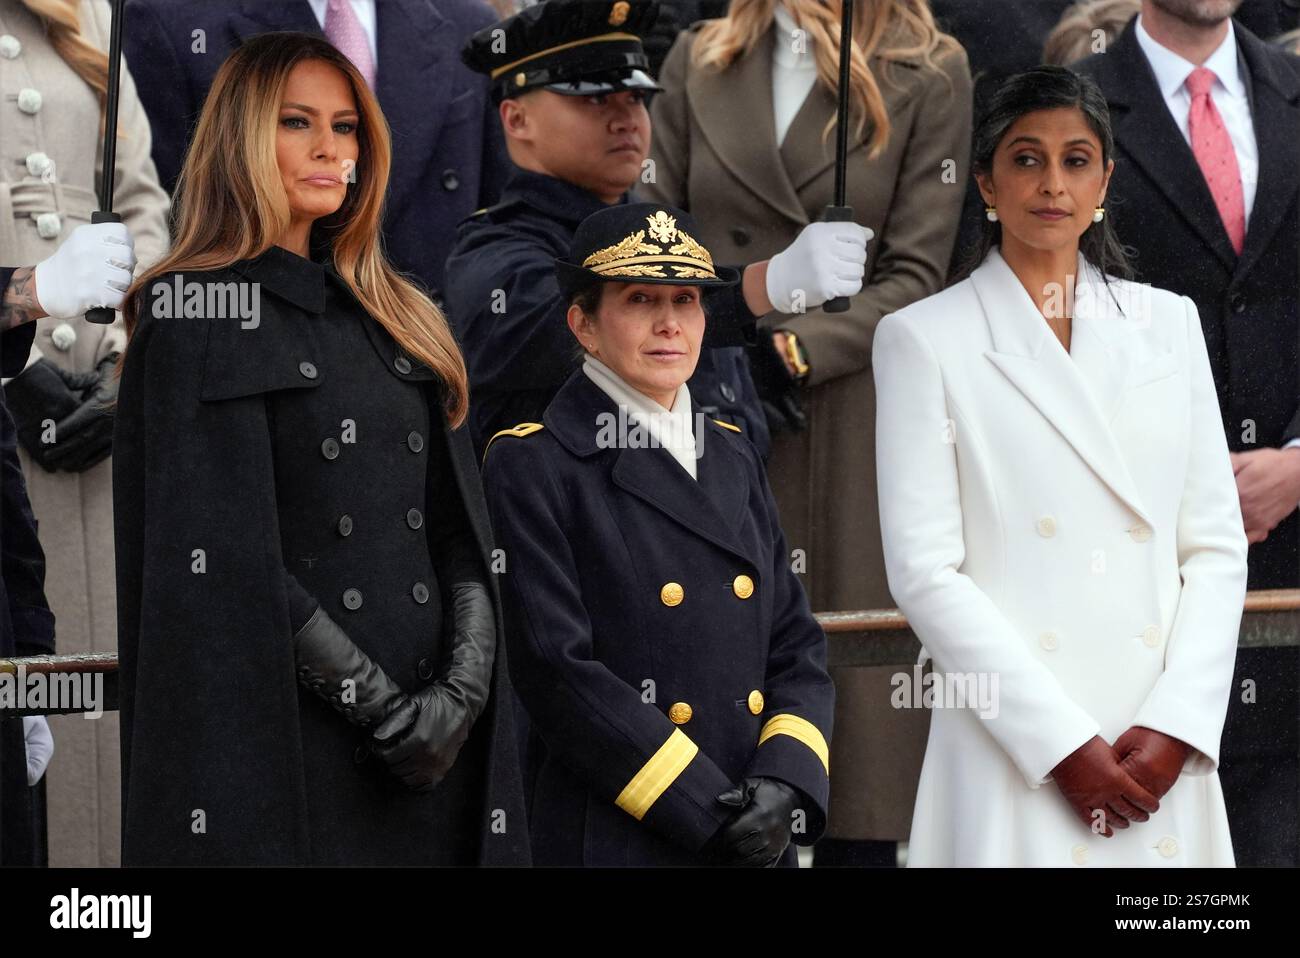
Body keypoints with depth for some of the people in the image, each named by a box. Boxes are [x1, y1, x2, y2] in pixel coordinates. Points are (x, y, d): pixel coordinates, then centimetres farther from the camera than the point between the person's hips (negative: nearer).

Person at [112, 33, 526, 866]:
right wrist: (383, 704, -14)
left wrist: (464, 687, -9)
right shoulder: (202, 314, -4)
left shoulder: (399, 320, 15)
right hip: (286, 731, -6)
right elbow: (225, 560, -12)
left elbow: (461, 527, 8)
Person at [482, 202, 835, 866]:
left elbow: (796, 648, 10)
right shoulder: (531, 466, -7)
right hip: (611, 841, -5)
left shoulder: (733, 458, 12)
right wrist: (711, 813, -17)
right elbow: (559, 671, -15)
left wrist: (786, 781, -8)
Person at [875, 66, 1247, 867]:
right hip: (1019, 752, -3)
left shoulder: (1168, 323, 10)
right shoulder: (924, 339, -1)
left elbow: (1218, 545, 7)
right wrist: (1063, 745, -13)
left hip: (1164, 748, 3)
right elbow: (924, 570, -7)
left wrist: (1177, 725, -7)